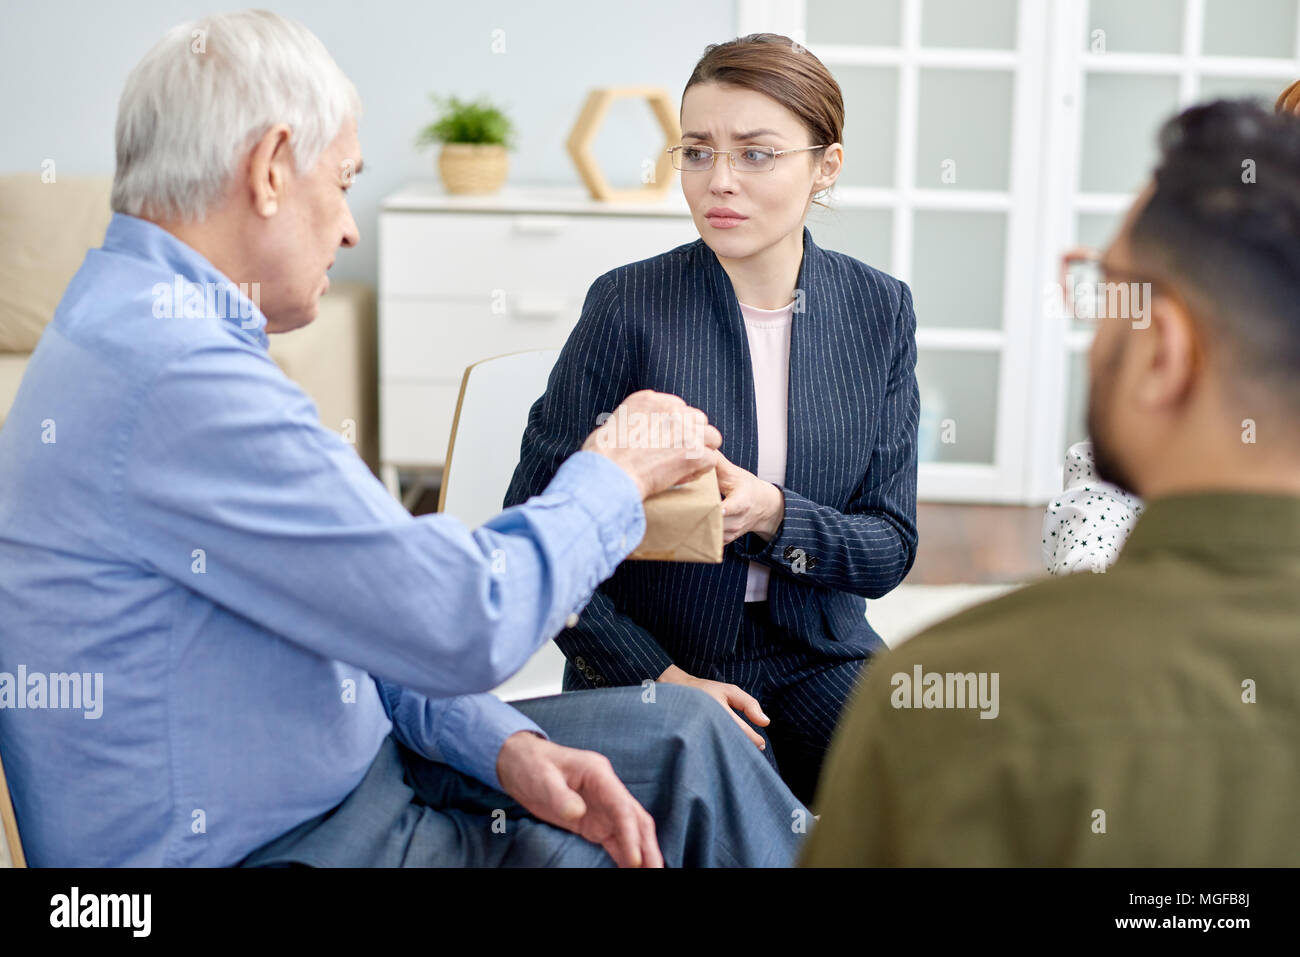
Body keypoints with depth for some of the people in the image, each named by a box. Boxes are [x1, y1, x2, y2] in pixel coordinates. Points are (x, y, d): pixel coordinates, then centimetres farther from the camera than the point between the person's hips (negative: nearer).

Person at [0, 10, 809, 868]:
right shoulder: (175, 375, -26)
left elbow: (347, 618, 12)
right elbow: (466, 624, -25)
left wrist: (505, 746, -1)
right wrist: (613, 476, -7)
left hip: (337, 780, 10)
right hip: (265, 845, -10)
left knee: (682, 731, 9)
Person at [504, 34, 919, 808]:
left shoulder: (879, 310, 0)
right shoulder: (630, 306, -10)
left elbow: (890, 549, 0)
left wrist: (774, 516, -21)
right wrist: (661, 676, -13)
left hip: (817, 654, 4)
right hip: (647, 662, -3)